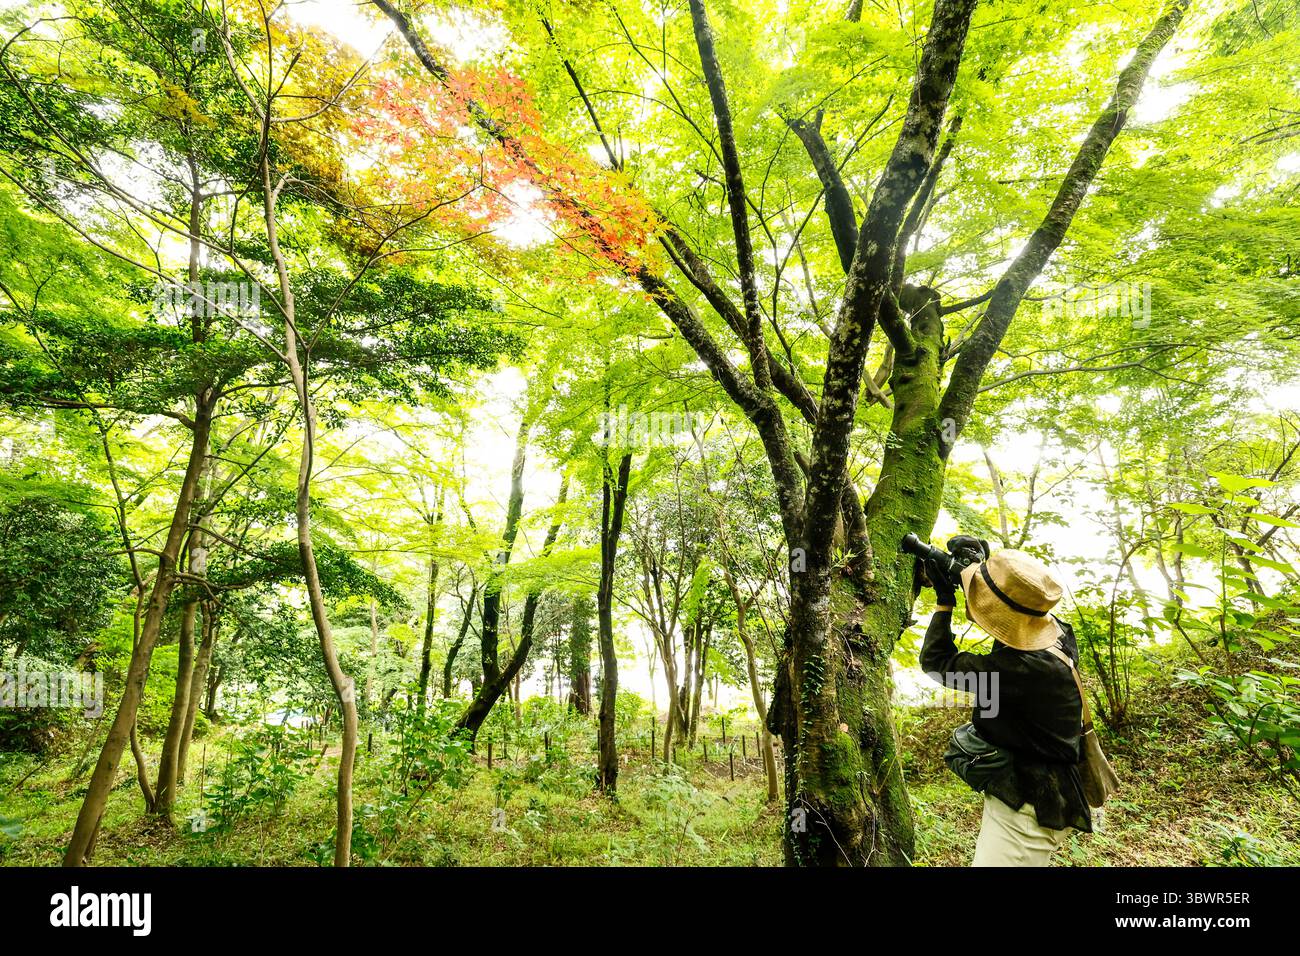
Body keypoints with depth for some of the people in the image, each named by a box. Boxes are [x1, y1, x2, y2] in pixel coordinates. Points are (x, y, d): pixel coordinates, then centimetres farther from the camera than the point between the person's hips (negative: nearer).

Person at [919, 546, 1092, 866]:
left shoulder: (1023, 669, -34)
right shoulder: (1057, 632, -8)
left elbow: (936, 661, -21)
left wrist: (945, 600, -12)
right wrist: (977, 571, 1)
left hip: (1028, 808, -10)